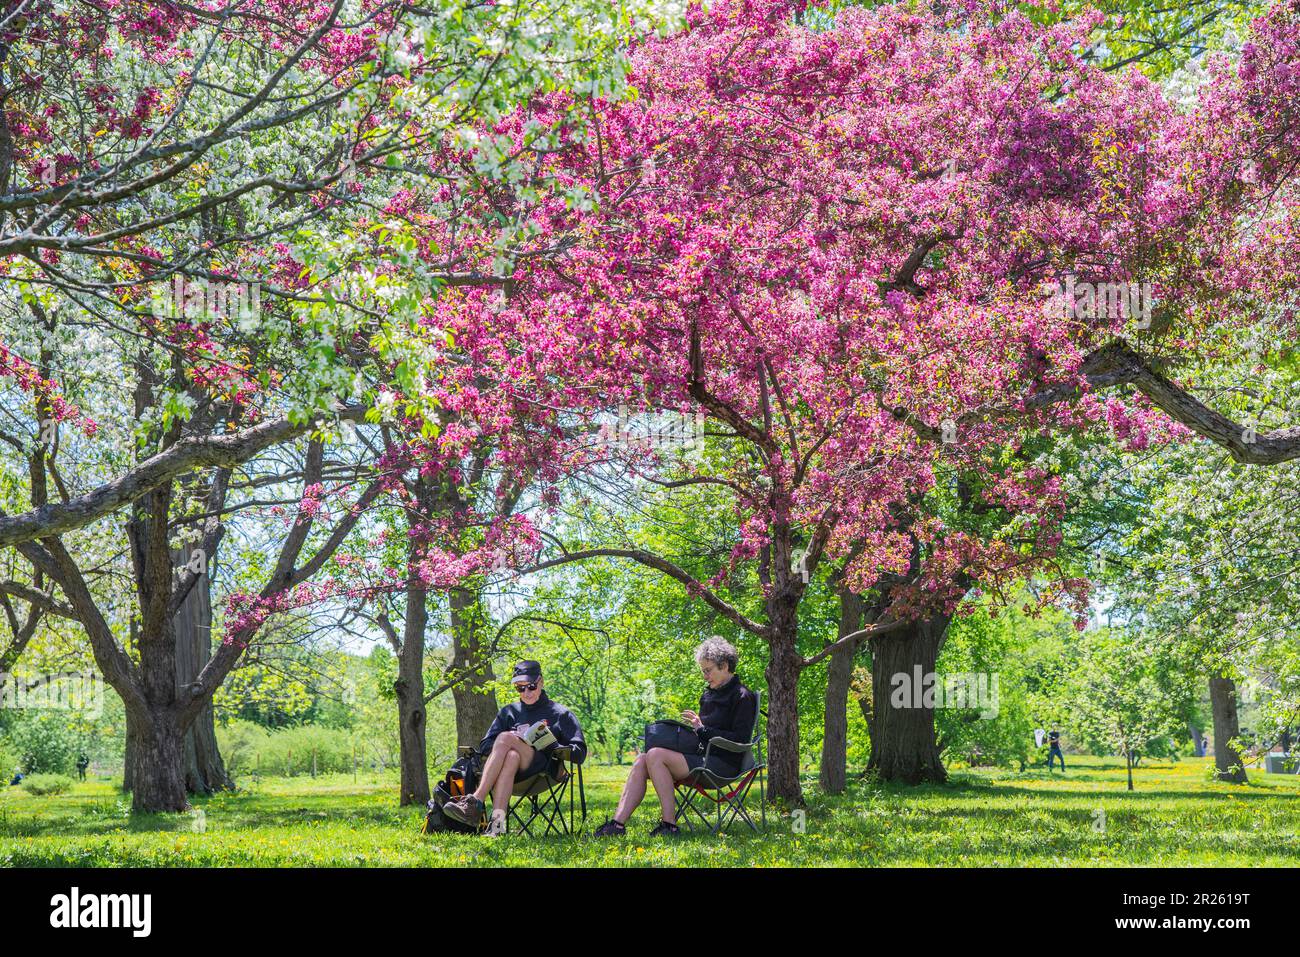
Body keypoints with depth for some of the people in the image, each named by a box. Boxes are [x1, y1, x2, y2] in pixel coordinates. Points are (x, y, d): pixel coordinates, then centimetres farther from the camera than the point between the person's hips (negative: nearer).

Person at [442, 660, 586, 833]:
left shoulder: (560, 714, 18)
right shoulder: (509, 712, 27)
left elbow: (579, 754, 8)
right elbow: (484, 747, 16)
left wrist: (549, 744, -8)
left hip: (544, 770, -2)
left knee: (505, 738, -28)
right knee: (511, 756, -35)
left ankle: (476, 802, -40)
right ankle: (497, 823, -53)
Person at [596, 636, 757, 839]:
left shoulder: (742, 697, -5)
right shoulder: (709, 694, 21)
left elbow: (740, 740, -14)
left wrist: (702, 729, -15)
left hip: (723, 763, -8)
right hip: (702, 755, 8)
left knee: (656, 755, -26)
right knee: (641, 761, -13)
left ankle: (669, 824, -24)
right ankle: (618, 823, -23)